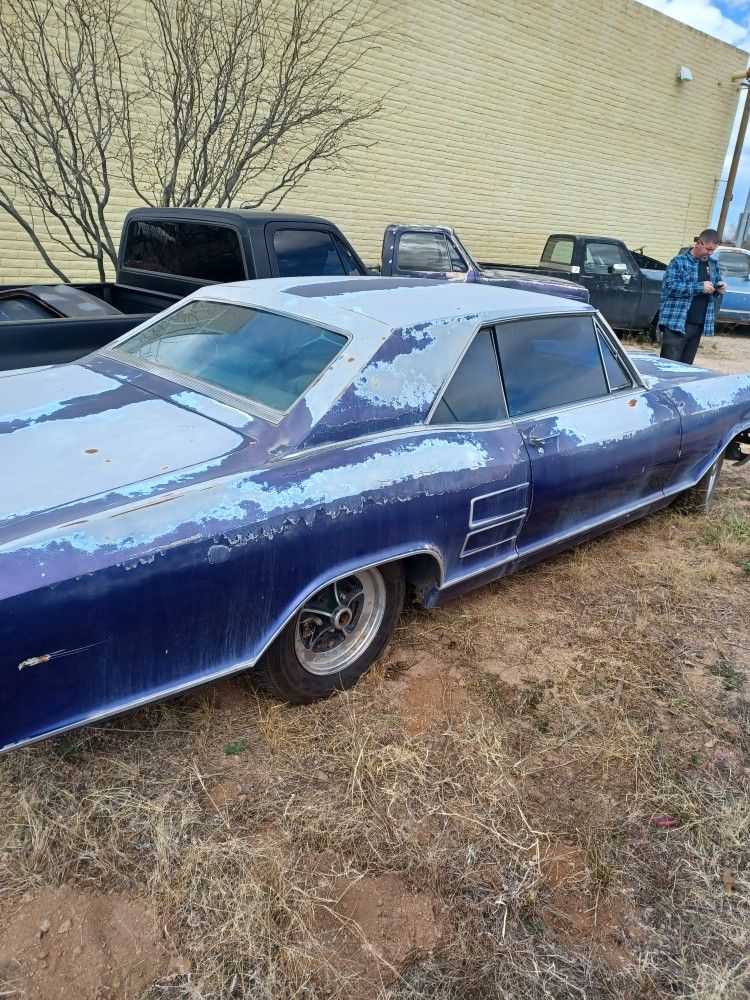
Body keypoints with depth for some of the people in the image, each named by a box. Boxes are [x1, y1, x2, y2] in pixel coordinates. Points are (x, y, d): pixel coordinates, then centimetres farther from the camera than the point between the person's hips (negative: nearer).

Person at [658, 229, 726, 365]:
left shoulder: (713, 265, 16)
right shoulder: (679, 262, -3)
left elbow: (715, 289, 25)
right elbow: (670, 286, -15)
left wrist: (719, 288, 0)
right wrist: (700, 287, -17)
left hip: (699, 325, 6)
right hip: (676, 323, -6)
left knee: (686, 365, 9)